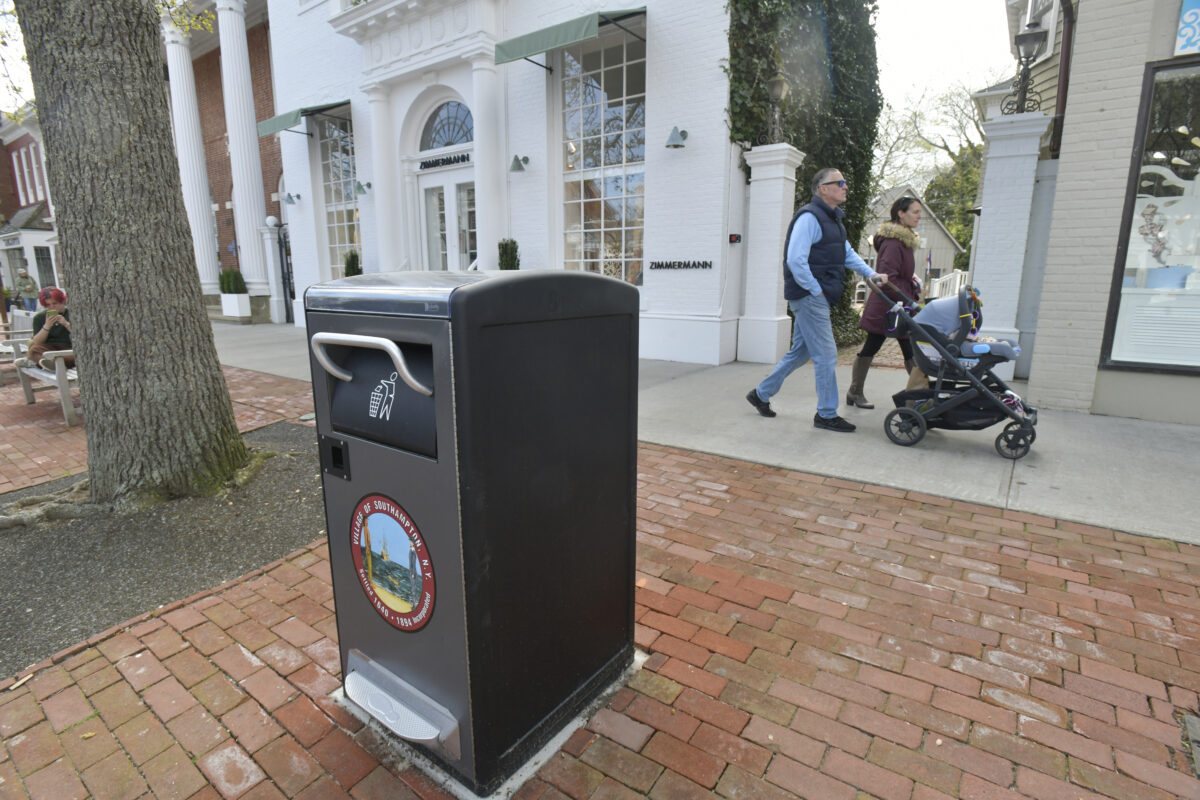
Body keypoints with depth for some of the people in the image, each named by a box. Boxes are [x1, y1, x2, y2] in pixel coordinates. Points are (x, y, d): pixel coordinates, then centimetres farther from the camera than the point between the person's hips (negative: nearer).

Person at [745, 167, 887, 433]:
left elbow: (847, 253, 25)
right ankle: (827, 415, 6)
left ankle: (761, 394, 27)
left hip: (817, 299, 10)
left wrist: (871, 274, 12)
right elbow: (795, 260, -22)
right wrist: (816, 291, -17)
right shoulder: (810, 217, -14)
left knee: (800, 352, 16)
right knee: (826, 356, -5)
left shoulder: (833, 220, 19)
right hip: (809, 298, -10)